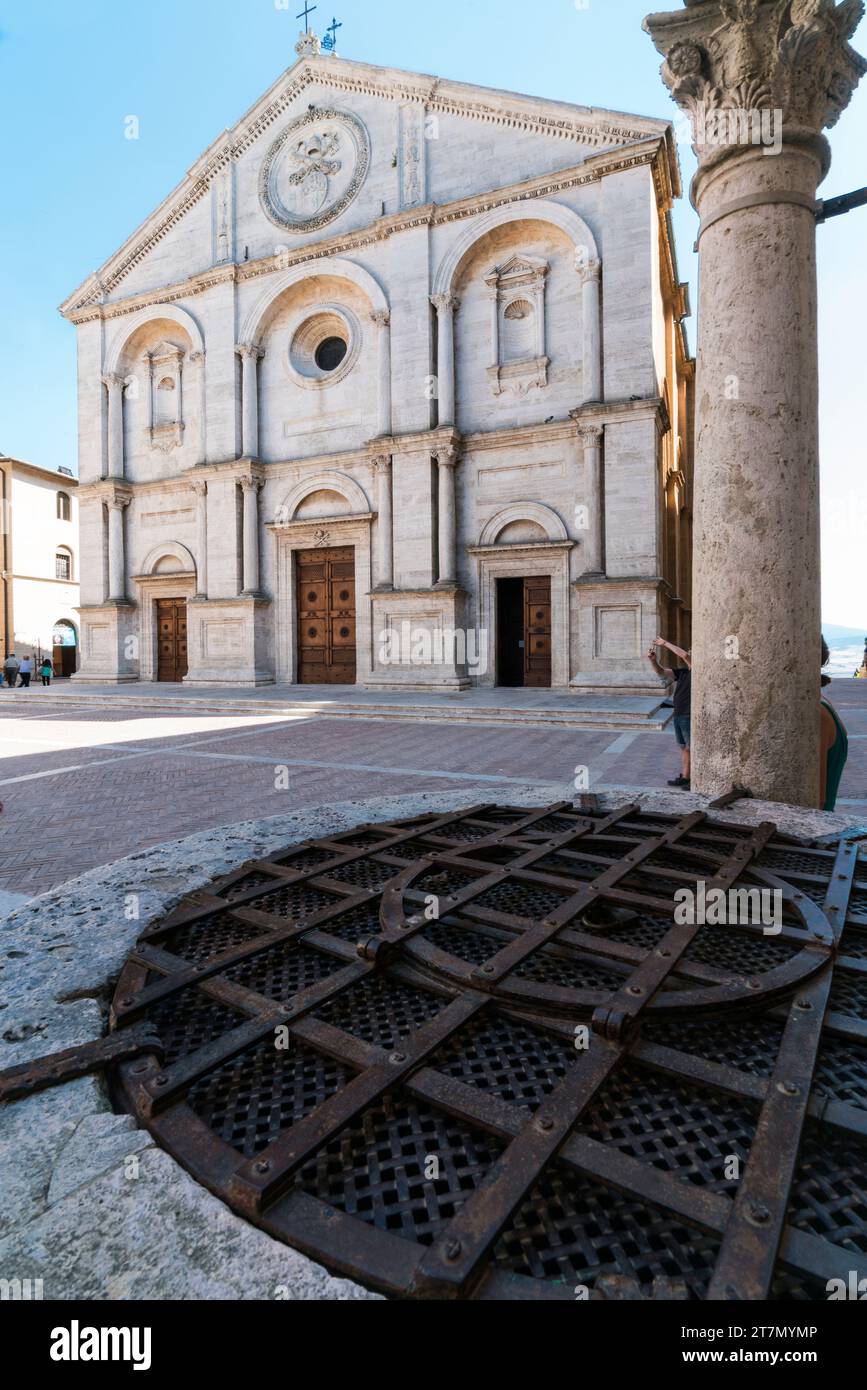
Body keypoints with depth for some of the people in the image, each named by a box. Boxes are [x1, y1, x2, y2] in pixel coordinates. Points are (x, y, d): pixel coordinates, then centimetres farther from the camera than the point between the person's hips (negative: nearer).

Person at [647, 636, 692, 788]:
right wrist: (652, 660, -8)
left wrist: (665, 643, -18)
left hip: (690, 717, -8)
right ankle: (684, 777, 23)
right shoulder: (683, 672, 11)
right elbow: (662, 672, 10)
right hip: (678, 716, 8)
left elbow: (684, 655, -24)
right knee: (684, 748, 14)